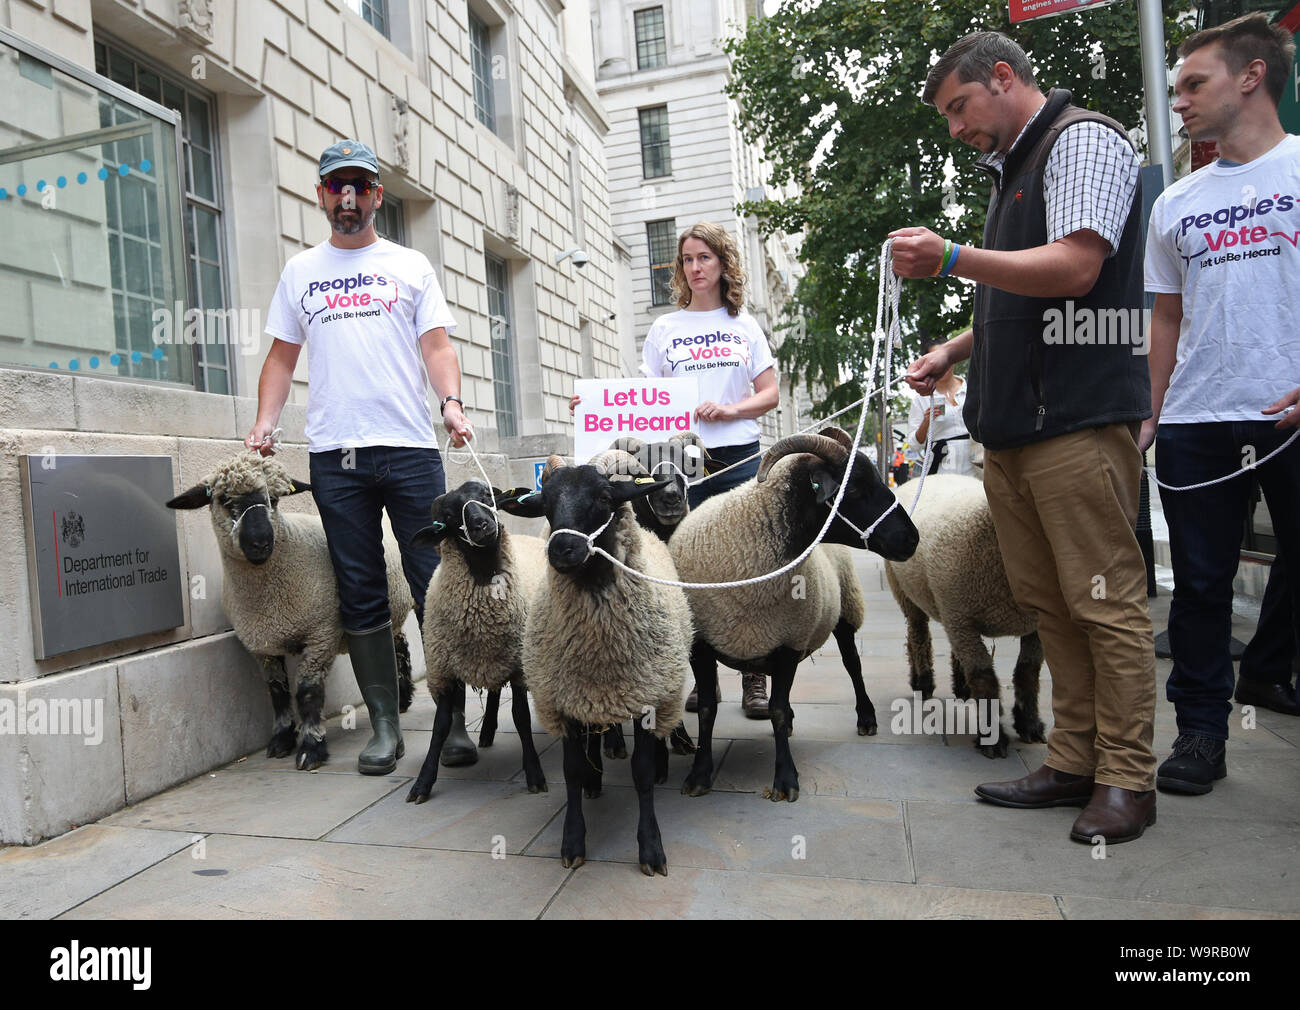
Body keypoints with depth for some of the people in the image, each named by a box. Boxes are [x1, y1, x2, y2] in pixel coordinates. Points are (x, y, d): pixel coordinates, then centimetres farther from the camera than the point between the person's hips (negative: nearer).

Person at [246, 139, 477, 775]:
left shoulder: (411, 265, 13)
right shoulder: (300, 271, 18)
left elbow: (437, 345, 5)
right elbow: (282, 356, 17)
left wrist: (452, 401, -14)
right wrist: (264, 424, 2)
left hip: (410, 448, -2)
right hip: (333, 454, 2)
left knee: (436, 586, -3)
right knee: (360, 596, 4)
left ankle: (453, 720, 8)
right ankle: (384, 727, 13)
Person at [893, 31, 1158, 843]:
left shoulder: (1084, 140, -1)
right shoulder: (1013, 170, 26)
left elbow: (1075, 269, -16)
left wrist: (952, 259, -20)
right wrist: (954, 351, 16)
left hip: (1078, 420, -9)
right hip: (1013, 426, 9)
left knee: (1106, 603, -4)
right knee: (1049, 604, 8)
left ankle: (1127, 780, 6)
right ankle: (1076, 762, 16)